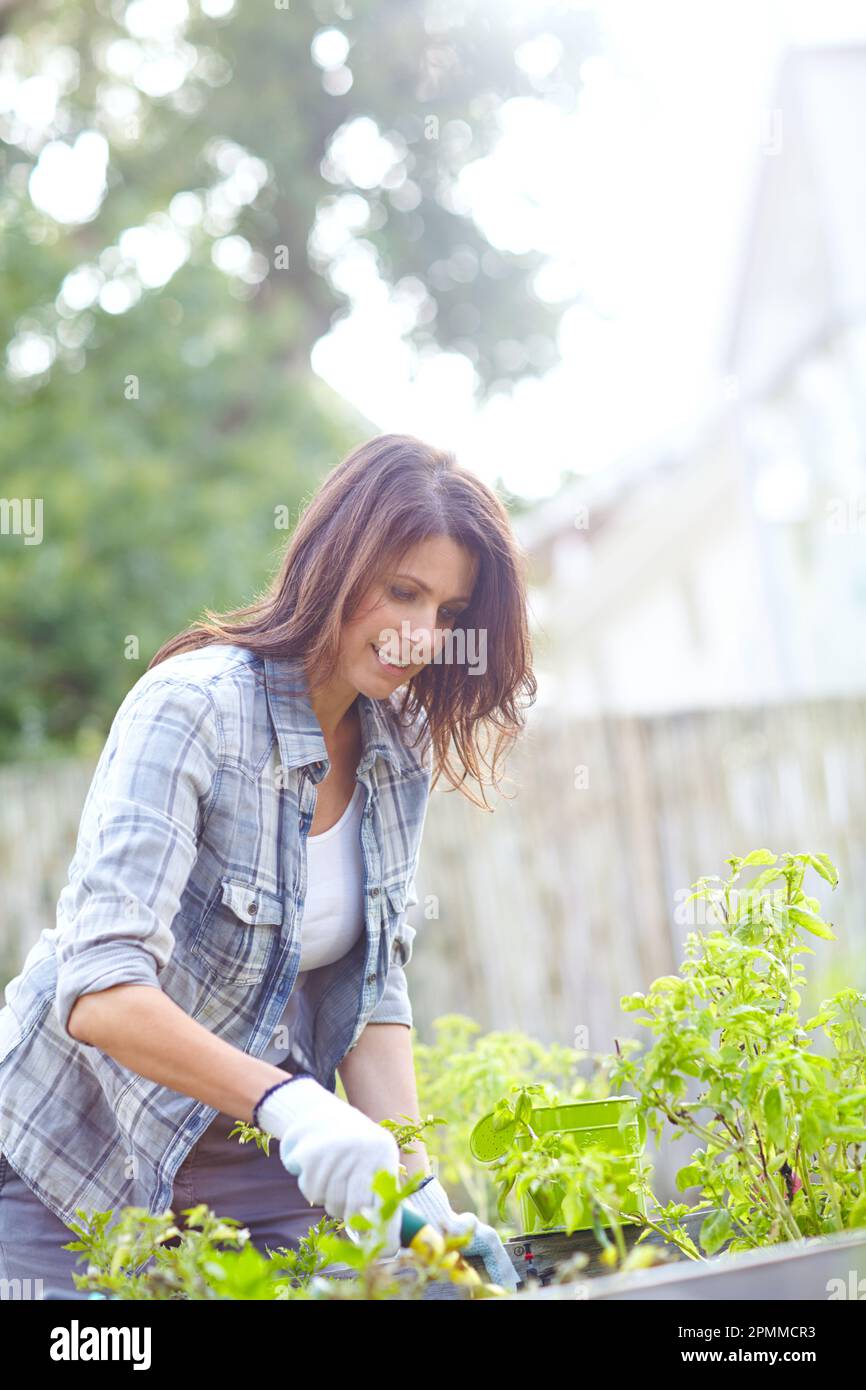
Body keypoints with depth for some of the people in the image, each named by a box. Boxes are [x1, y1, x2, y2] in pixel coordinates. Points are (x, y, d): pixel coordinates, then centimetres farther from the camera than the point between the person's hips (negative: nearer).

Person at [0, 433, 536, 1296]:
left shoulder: (397, 755, 1)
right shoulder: (191, 708, -21)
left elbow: (374, 993, 0)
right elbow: (100, 991, -30)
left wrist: (419, 1191, -13)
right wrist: (288, 1102, -42)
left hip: (257, 1180, 6)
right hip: (74, 1172, -5)